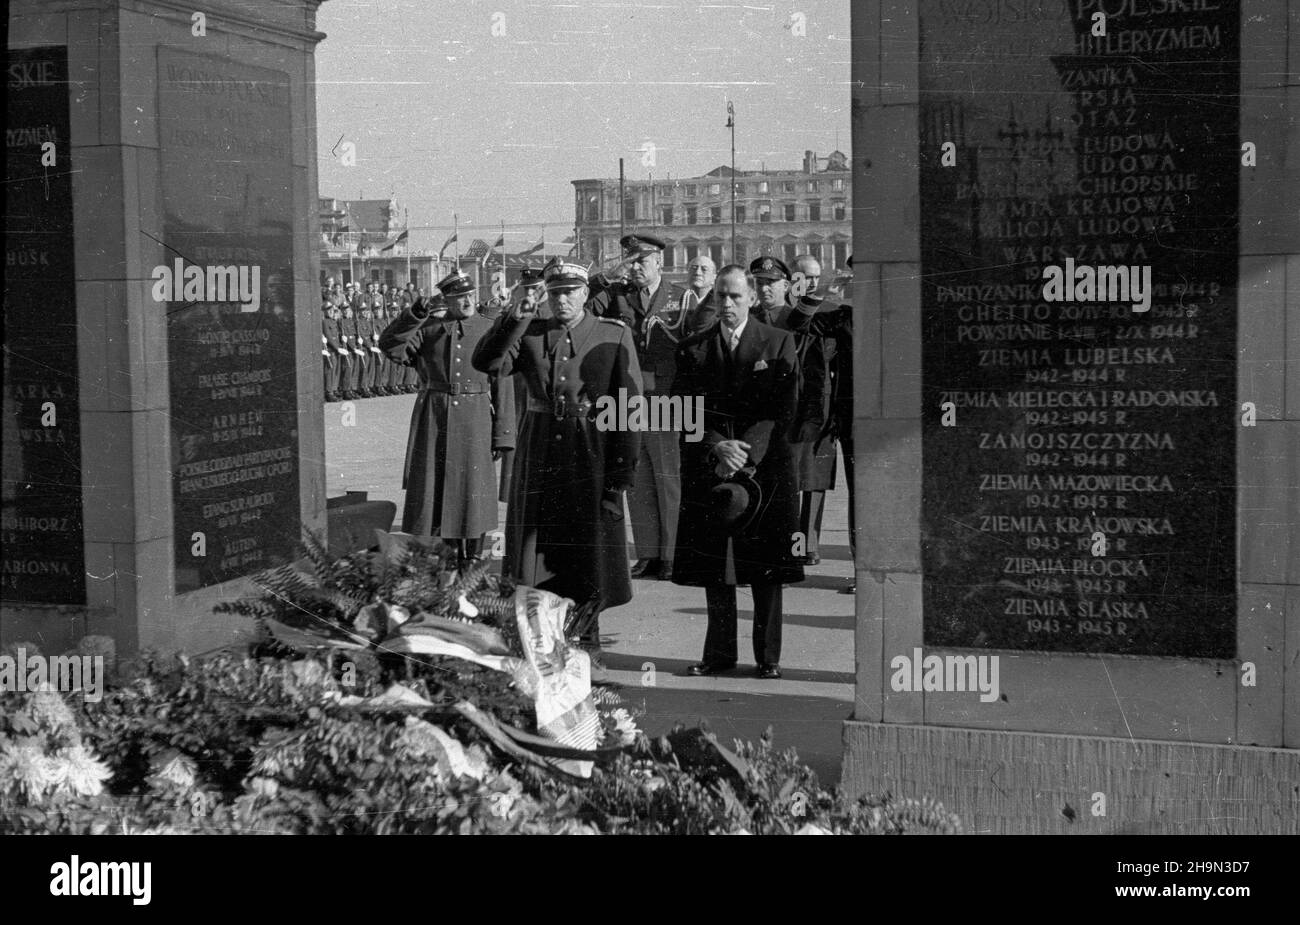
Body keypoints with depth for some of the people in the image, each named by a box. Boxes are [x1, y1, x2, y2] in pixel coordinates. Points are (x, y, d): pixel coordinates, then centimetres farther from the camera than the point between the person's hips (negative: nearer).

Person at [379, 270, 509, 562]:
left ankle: (473, 560, 15)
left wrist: (501, 434, -4)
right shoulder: (429, 328, 6)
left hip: (475, 417, -1)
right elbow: (391, 347, -7)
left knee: (473, 491, 3)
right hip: (434, 417, 1)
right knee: (436, 487, 5)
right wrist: (415, 314, -19)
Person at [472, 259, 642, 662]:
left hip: (591, 457, -2)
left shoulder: (615, 335, -1)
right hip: (539, 455, 2)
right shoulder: (530, 334, 6)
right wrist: (515, 320, -18)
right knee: (537, 548, 5)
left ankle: (586, 641, 20)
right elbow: (487, 363, -9)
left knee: (590, 550, 5)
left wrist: (622, 469, -9)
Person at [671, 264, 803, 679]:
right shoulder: (692, 349, 9)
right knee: (712, 565, 5)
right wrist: (717, 447, -13)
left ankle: (768, 656, 10)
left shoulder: (779, 343, 4)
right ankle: (719, 652, 16)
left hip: (765, 466, -2)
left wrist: (746, 455, -13)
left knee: (766, 567, 1)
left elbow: (783, 410, -3)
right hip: (707, 471, 2)